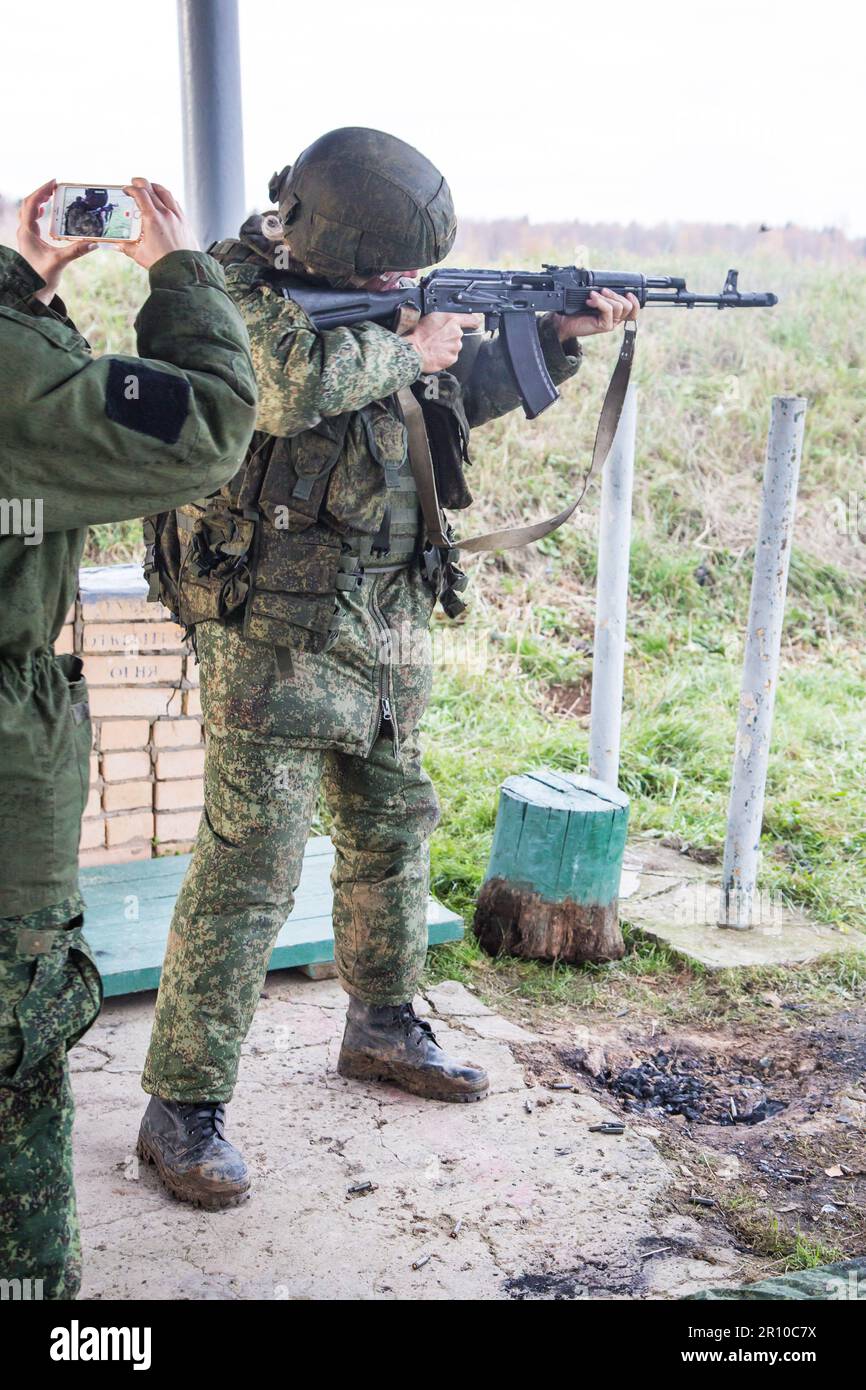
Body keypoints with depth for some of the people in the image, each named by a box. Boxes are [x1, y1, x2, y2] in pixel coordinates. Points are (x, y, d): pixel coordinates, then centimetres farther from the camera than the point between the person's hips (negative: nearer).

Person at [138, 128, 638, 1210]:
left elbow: (466, 393, 25)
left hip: (387, 627, 8)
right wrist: (405, 348, -18)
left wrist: (560, 336, 14)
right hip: (275, 632, -8)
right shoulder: (234, 291, -12)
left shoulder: (365, 300, 11)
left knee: (390, 831, 18)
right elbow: (289, 383, -34)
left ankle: (382, 1028, 38)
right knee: (248, 867, -7)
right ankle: (181, 1108, 5)